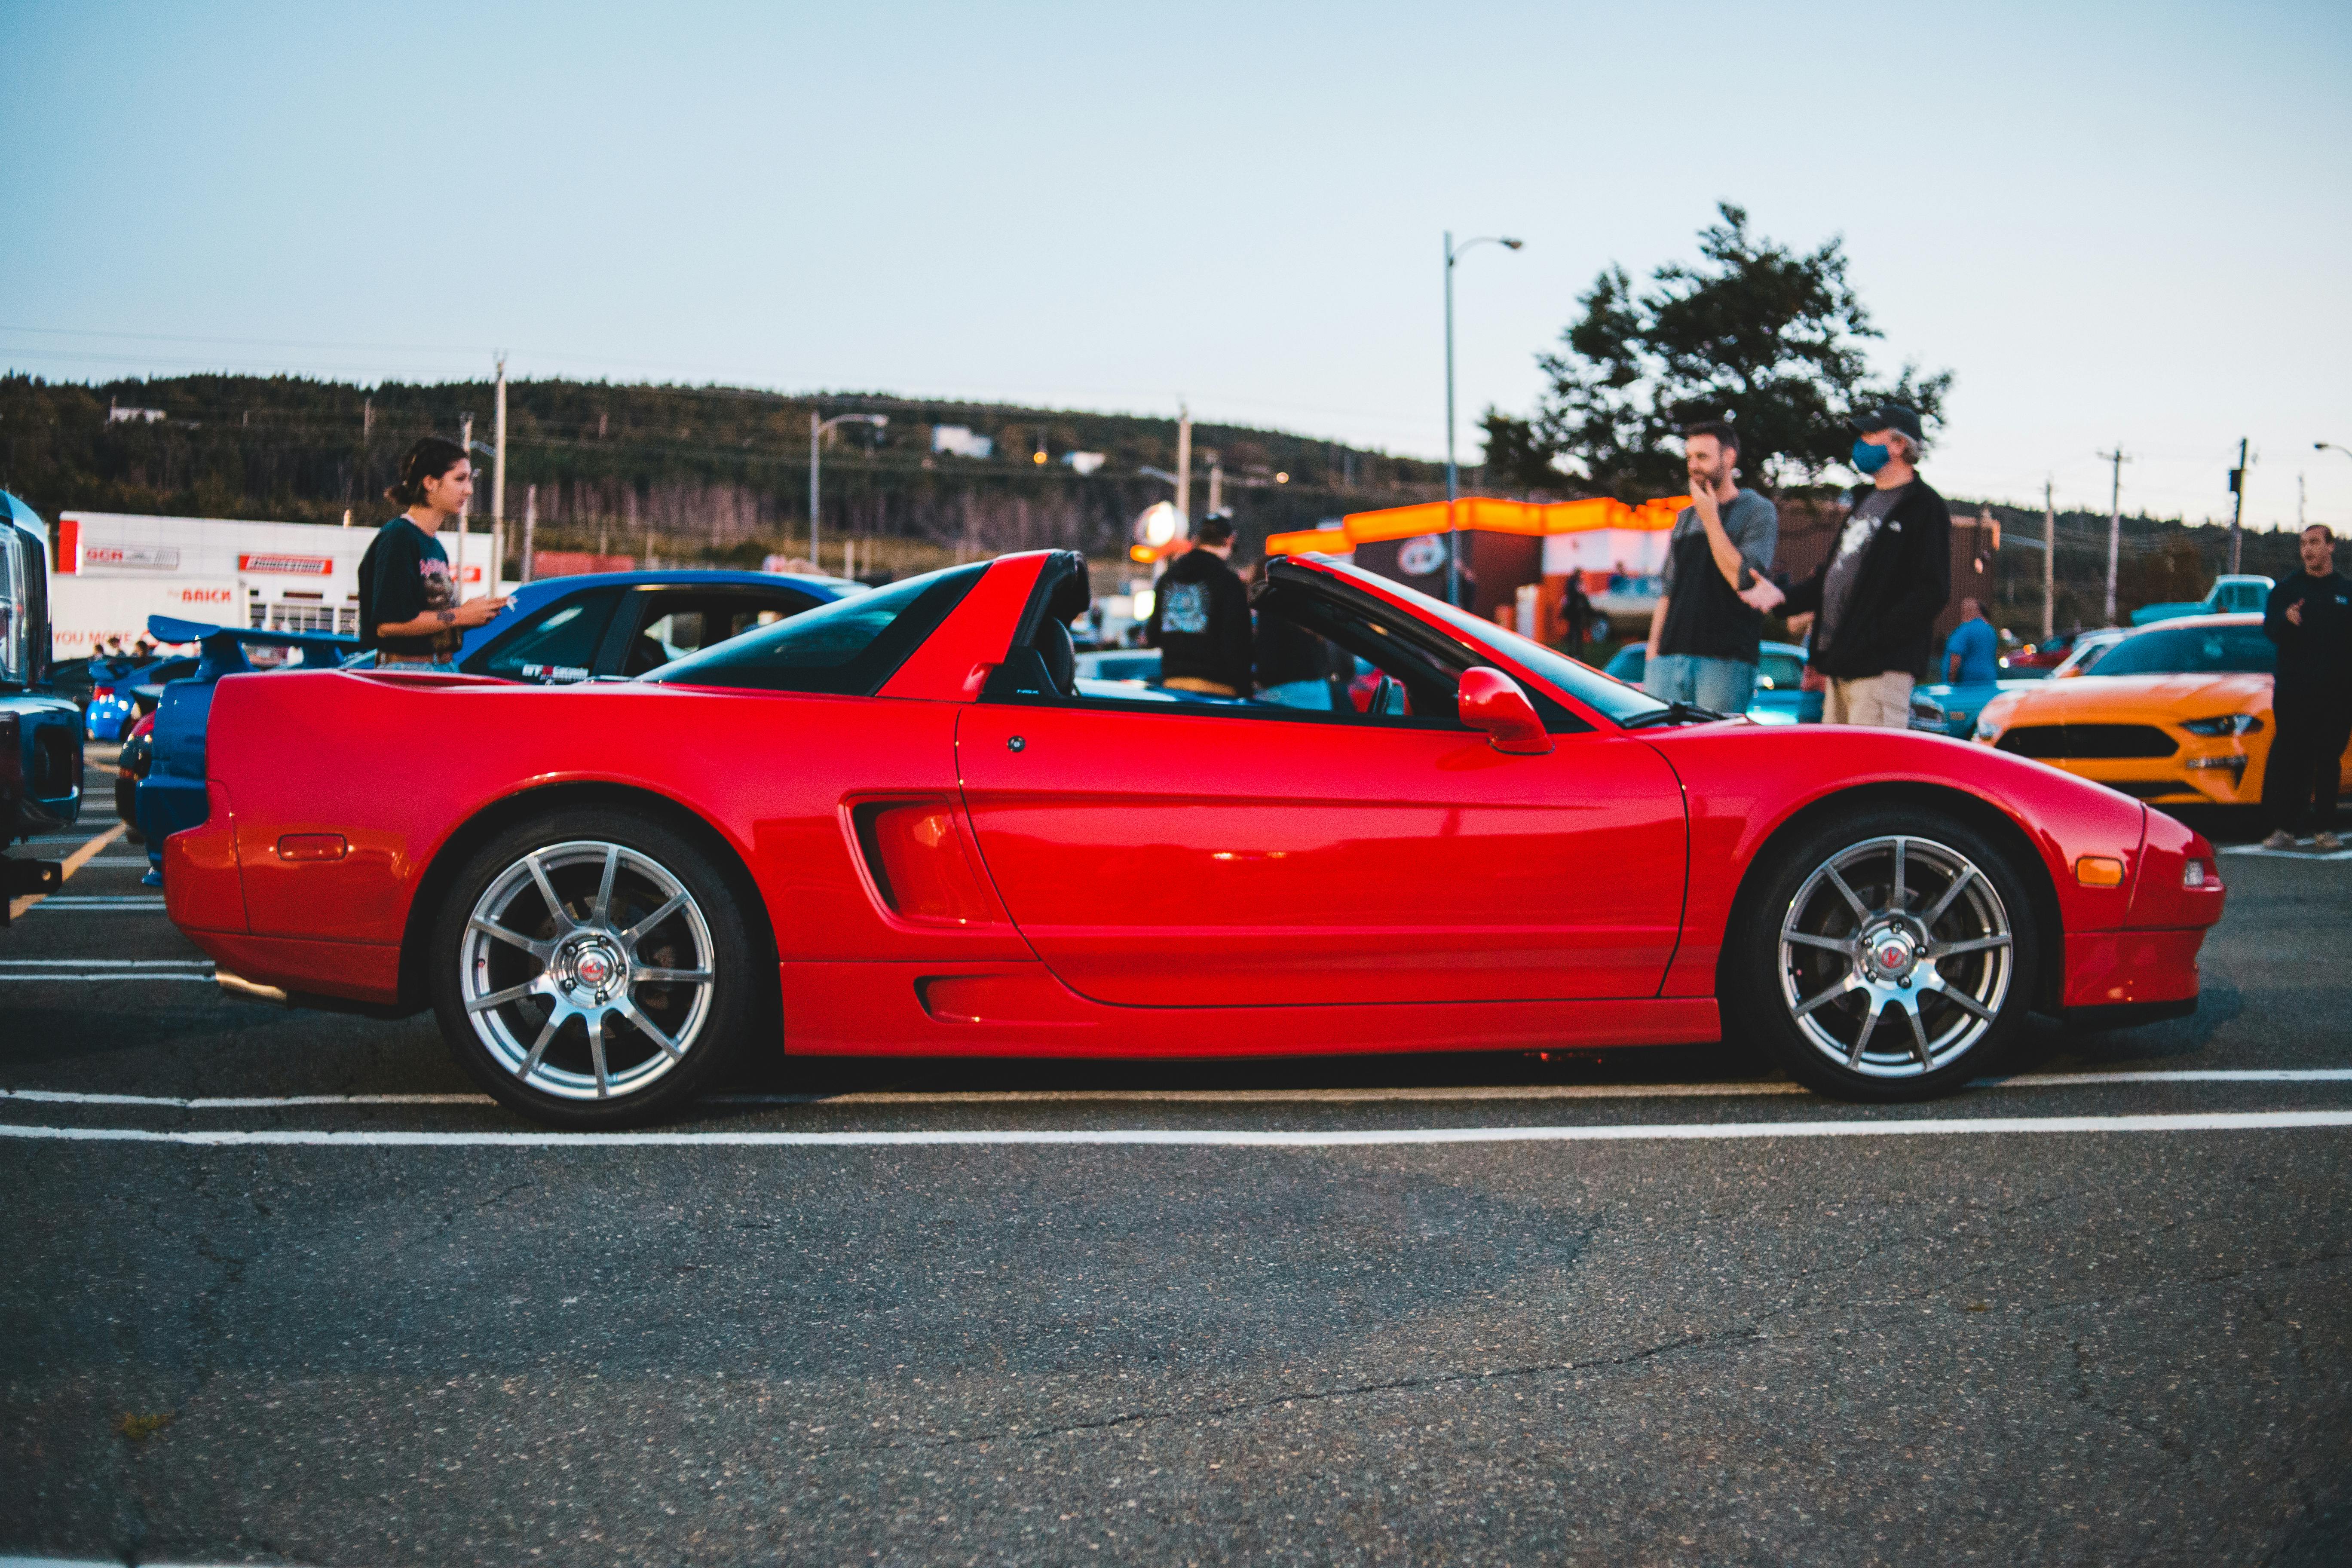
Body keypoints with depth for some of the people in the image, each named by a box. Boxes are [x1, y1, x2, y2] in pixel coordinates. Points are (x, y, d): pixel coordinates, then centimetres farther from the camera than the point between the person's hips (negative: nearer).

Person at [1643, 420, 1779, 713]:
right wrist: (1652, 654, 11)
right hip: (1669, 659, 6)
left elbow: (1743, 579, -12)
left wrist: (1710, 518, -7)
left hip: (1726, 661, -5)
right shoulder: (1685, 518, 21)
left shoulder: (1759, 511, 2)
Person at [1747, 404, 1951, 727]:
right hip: (1841, 664, 9)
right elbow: (1834, 572, 26)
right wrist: (1786, 598, 9)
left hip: (1881, 667, -9)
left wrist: (1873, 635, -21)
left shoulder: (1925, 507, -6)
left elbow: (1932, 592, -14)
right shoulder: (1866, 501, 22)